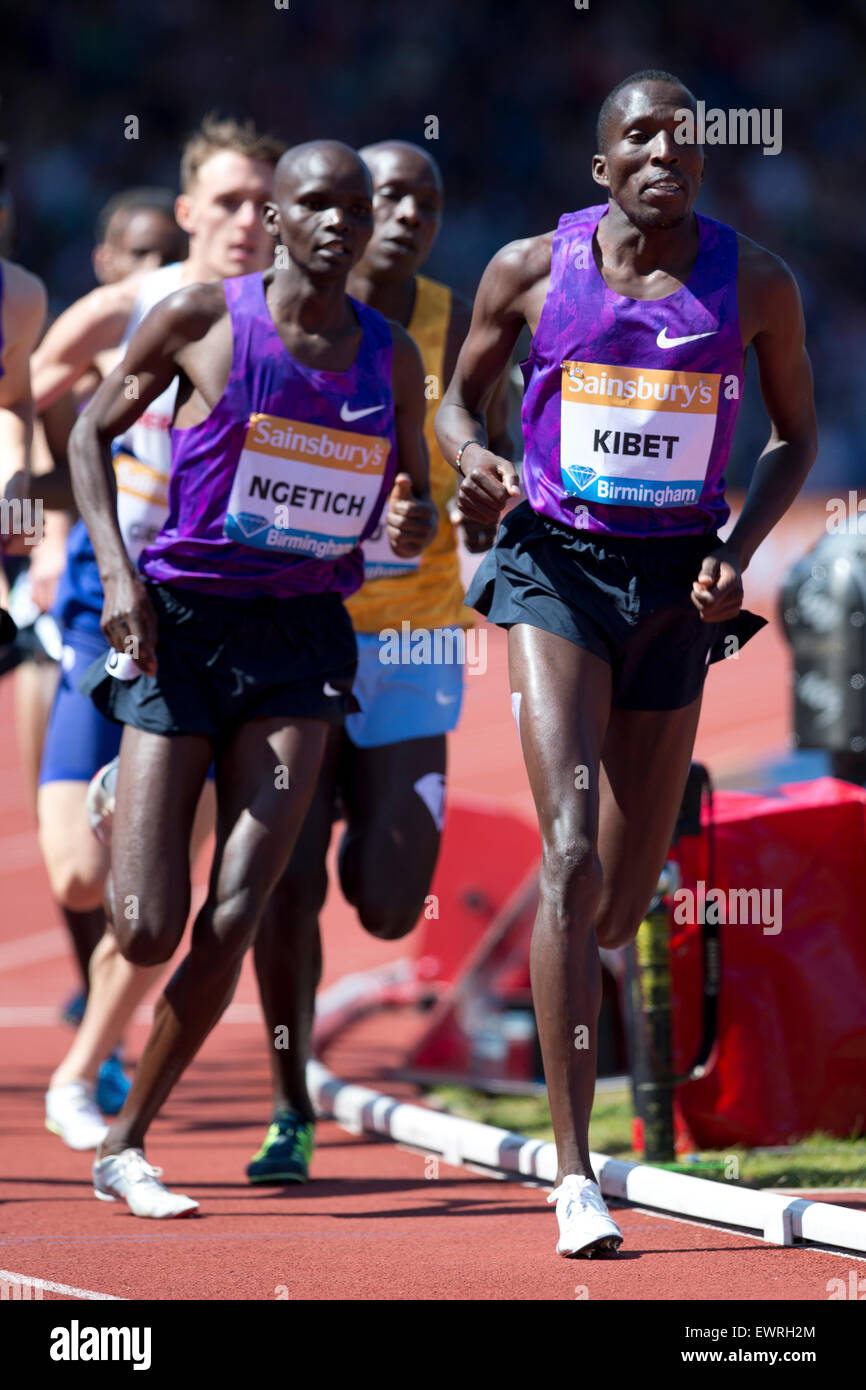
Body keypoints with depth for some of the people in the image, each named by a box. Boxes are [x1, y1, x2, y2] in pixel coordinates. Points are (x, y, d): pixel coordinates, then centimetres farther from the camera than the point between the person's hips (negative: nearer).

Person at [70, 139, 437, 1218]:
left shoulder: (391, 357, 6)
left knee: (232, 923, -9)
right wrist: (117, 574, -8)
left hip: (301, 641, 3)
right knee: (146, 932, -7)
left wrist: (410, 524, -8)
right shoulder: (204, 319, -4)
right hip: (181, 623, -3)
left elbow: (414, 505, 17)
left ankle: (125, 1144, 7)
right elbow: (92, 432, 5)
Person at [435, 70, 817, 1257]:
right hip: (555, 565, -2)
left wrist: (741, 553, -5)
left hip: (676, 581, 2)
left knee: (628, 888, 9)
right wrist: (473, 460, -12)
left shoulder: (755, 285, -1)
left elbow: (797, 435, 10)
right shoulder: (532, 269, -2)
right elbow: (460, 395, 11)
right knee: (572, 850, -18)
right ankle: (574, 1176, -19)